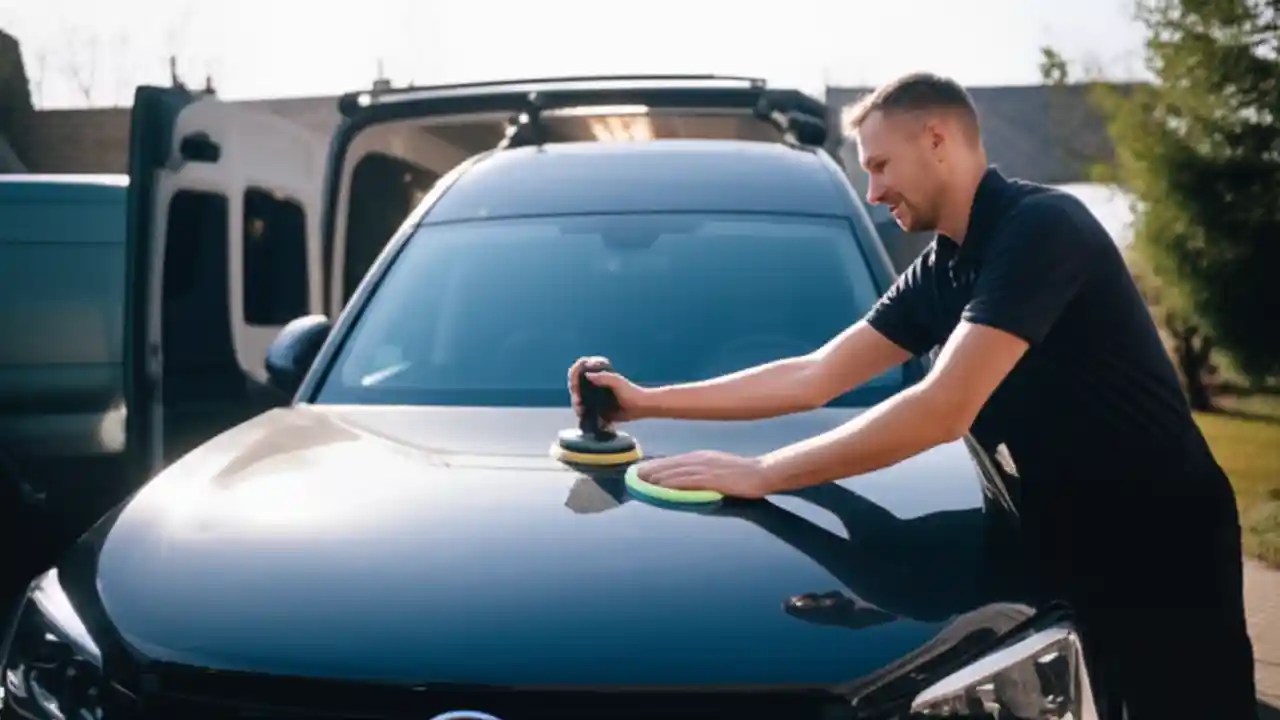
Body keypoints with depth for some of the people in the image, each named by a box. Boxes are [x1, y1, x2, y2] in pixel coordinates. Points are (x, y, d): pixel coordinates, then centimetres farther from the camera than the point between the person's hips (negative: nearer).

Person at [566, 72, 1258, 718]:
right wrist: (647, 401, 5)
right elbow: (813, 377, 8)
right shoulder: (940, 271, 7)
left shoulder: (1040, 226, -20)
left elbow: (945, 408, -27)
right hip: (1069, 543, 8)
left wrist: (759, 474, -22)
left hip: (1157, 547, -8)